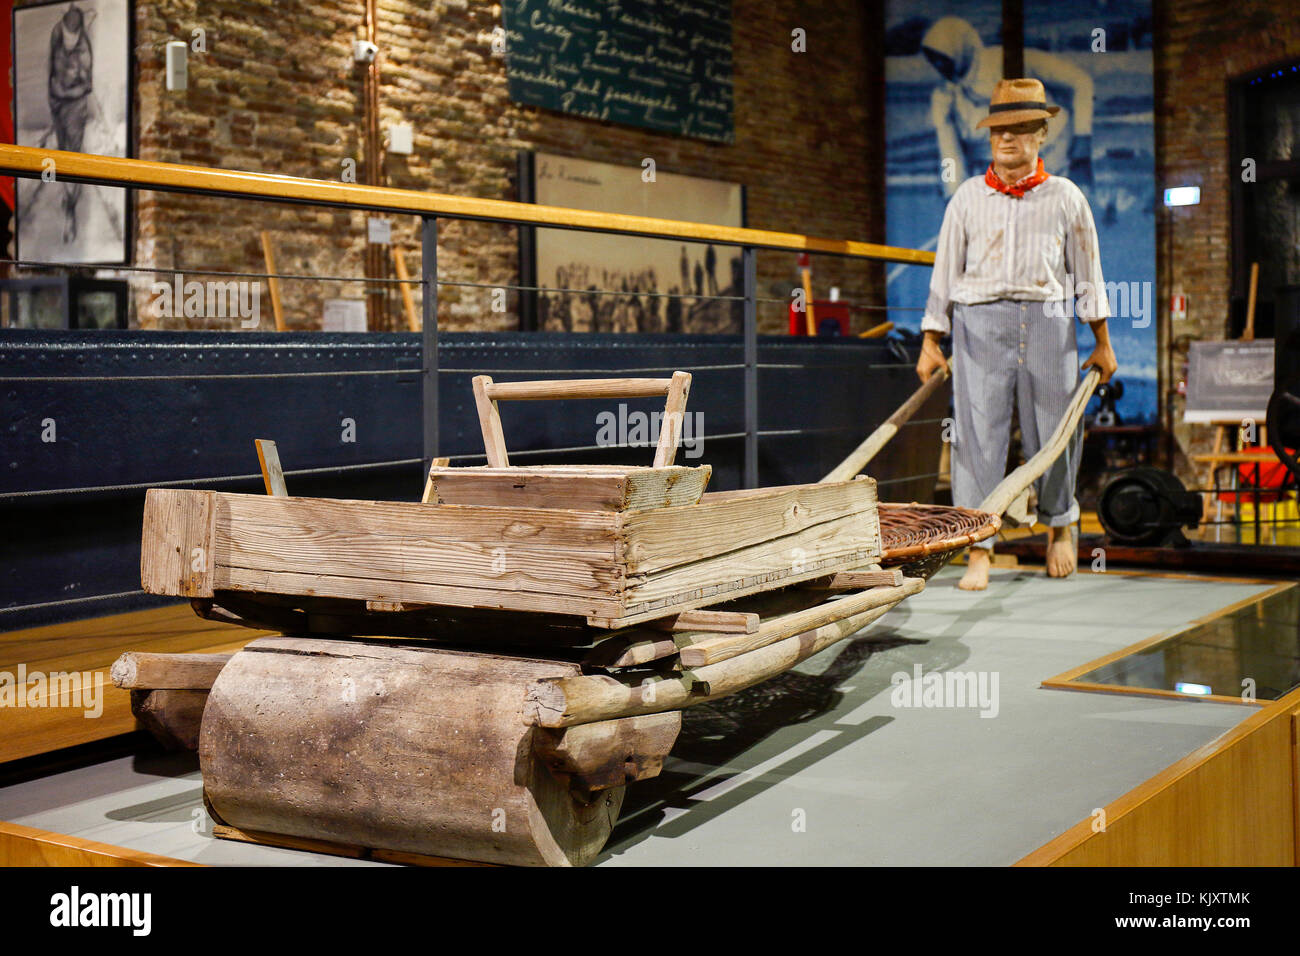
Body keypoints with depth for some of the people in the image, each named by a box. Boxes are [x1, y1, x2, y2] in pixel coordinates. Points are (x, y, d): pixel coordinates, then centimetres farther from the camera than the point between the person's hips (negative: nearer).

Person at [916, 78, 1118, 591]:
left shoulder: (1065, 196, 9)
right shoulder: (967, 197, 9)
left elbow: (1087, 270, 12)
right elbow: (945, 271, 10)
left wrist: (1102, 341, 11)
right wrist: (931, 341, 4)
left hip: (1047, 321, 0)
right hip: (980, 321, 0)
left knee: (1053, 432, 3)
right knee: (977, 433, -6)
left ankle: (1060, 523, 32)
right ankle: (978, 552, -2)